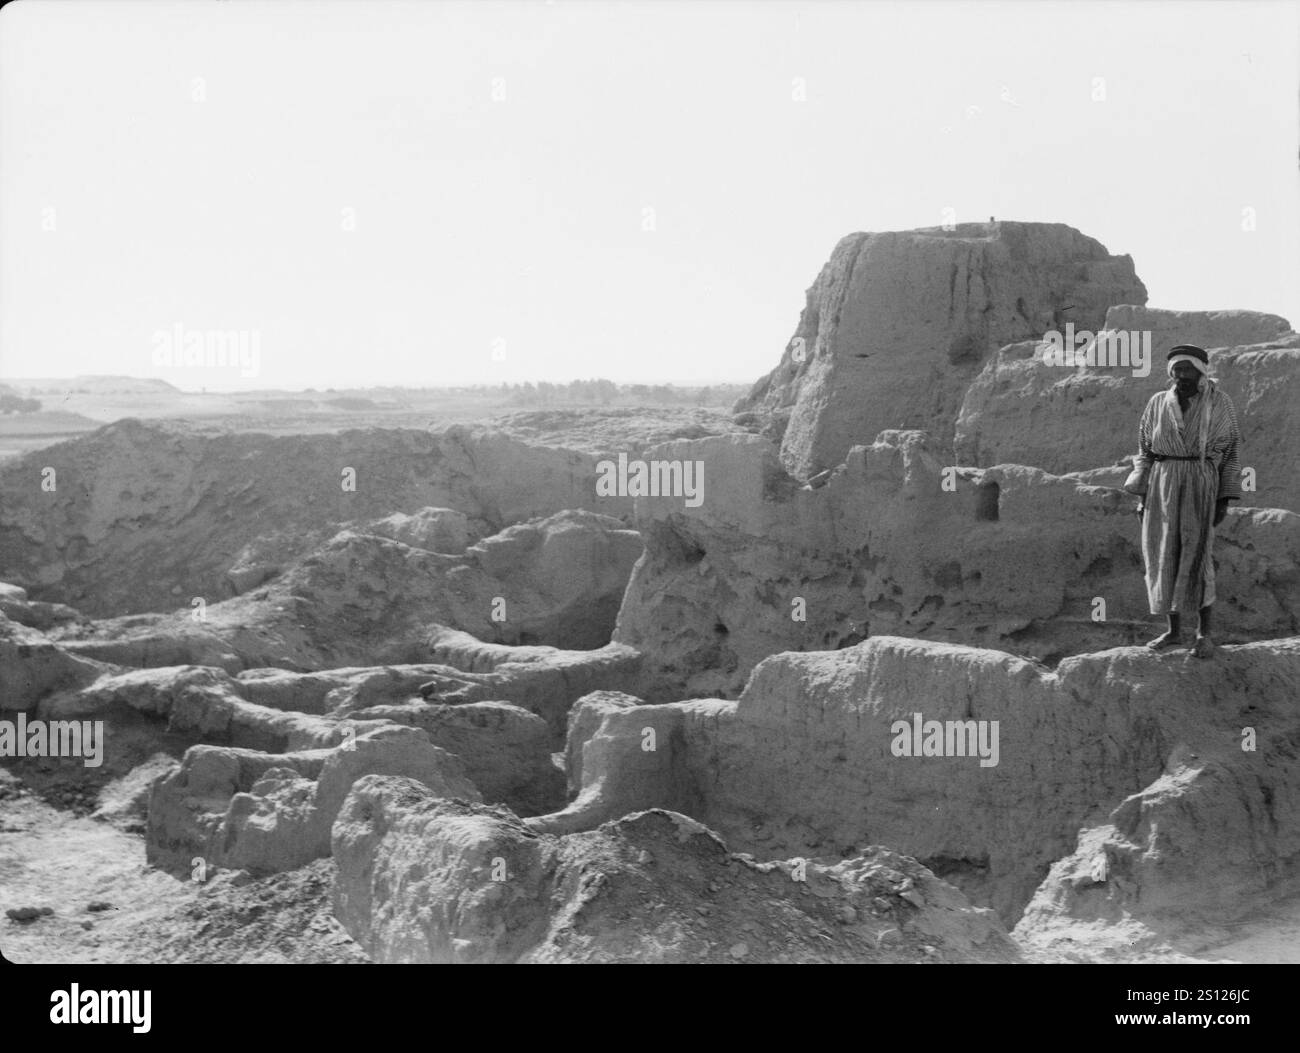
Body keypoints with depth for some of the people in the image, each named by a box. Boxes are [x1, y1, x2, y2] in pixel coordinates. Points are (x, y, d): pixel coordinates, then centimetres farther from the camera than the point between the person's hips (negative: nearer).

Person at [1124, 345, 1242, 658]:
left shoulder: (1220, 404, 0)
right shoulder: (1158, 403, 7)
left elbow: (1230, 453, 3)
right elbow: (1145, 452, 11)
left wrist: (1225, 500, -3)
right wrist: (1141, 495, 5)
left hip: (1201, 487, -3)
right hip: (1162, 488, 3)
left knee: (1197, 558, -10)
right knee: (1166, 558, 4)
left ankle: (1204, 630, 2)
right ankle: (1174, 630, 15)